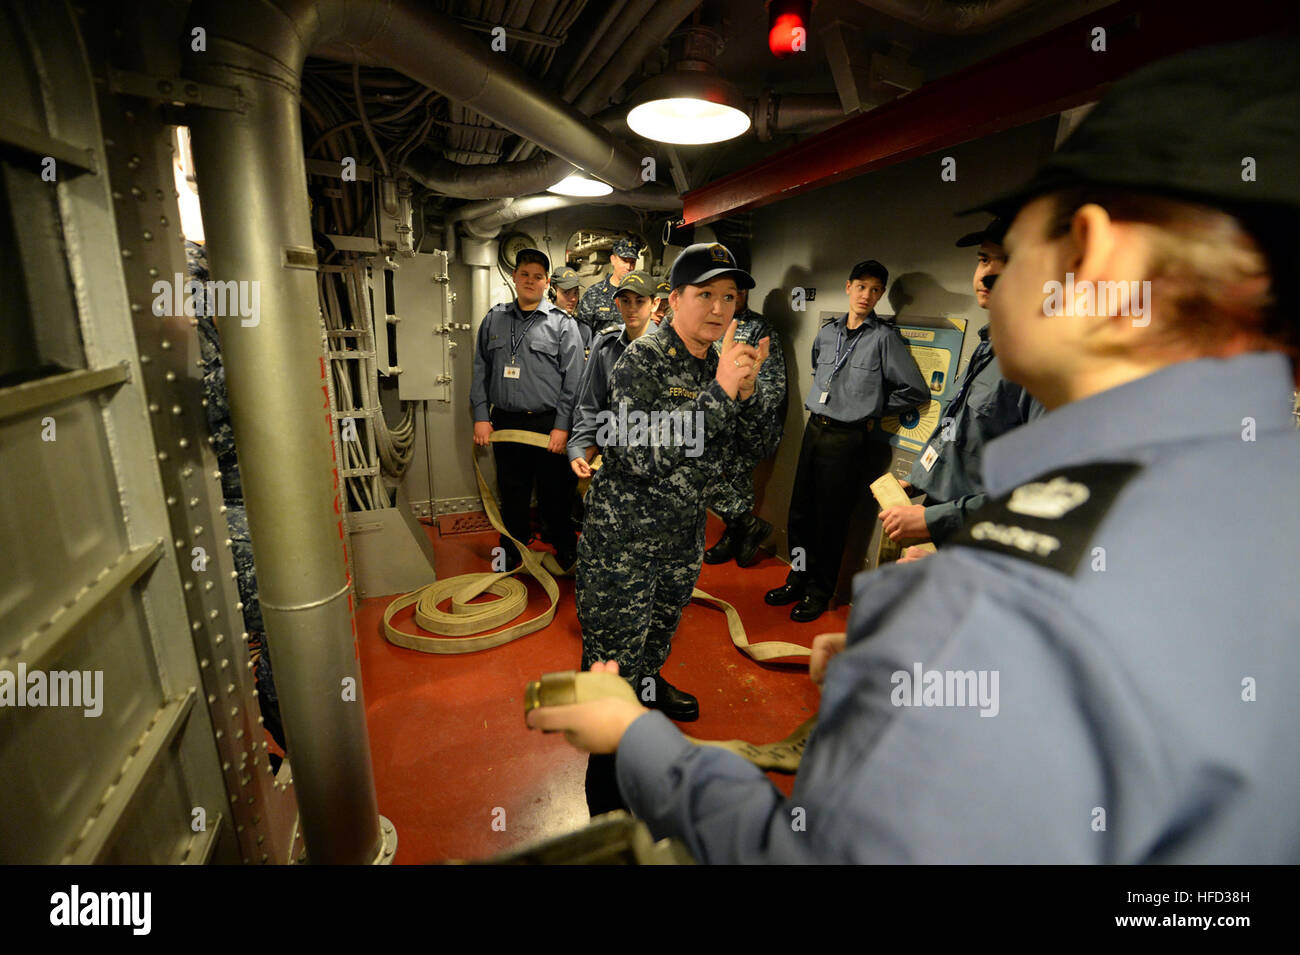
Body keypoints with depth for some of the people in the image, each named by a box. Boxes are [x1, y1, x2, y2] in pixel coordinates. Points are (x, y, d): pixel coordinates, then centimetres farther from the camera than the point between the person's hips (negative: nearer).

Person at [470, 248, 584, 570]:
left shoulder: (562, 323, -1)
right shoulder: (495, 319, 10)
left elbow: (573, 379, -5)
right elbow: (480, 370, 11)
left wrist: (562, 426, -10)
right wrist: (481, 416, 3)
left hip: (548, 424, -3)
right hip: (505, 422, 3)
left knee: (555, 492, 6)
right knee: (512, 491, 13)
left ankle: (565, 549, 26)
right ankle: (512, 550, 31)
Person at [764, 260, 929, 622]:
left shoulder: (885, 337, -7)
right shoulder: (827, 332, 9)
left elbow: (916, 391, -8)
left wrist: (874, 411, -2)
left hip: (848, 439, -5)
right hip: (814, 429, 6)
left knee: (831, 520, 2)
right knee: (800, 511, 11)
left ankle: (820, 592, 19)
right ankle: (799, 579, 28)